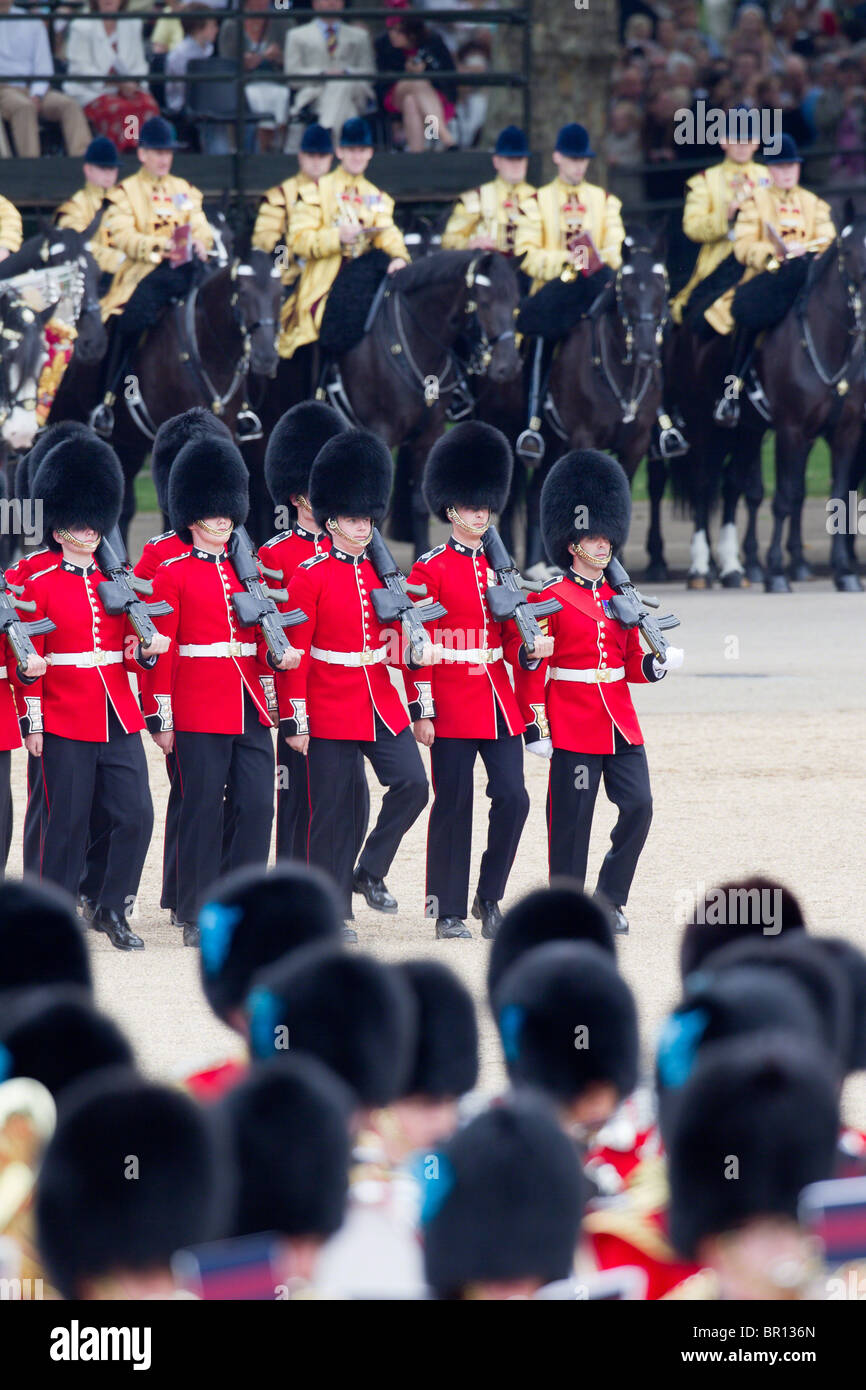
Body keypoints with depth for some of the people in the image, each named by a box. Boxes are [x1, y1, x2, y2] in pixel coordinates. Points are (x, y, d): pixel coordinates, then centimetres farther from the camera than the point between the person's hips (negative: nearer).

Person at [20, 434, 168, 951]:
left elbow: (128, 654, 16)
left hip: (120, 720, 4)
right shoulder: (40, 587, -1)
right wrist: (33, 723, -5)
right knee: (67, 822, -1)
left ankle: (114, 909, 10)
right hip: (67, 723, -4)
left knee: (136, 815, -3)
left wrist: (147, 650, -7)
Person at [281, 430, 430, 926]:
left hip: (381, 705, 5)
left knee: (412, 783, -11)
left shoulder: (381, 572, 9)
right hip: (331, 711, -5)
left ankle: (370, 872, 6)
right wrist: (295, 719, -11)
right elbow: (295, 653, -8)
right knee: (333, 812, 0)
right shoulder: (310, 577, -7)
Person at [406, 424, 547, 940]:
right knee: (454, 806, -1)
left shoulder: (497, 568, 14)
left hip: (499, 704, 5)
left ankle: (490, 898, 12)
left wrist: (531, 650, -7)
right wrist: (422, 710, -13)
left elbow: (509, 638, 16)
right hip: (452, 704, -5)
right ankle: (450, 913, 5)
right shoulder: (430, 570, -4)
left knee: (513, 798, -2)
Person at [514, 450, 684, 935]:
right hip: (573, 726, -5)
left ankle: (611, 899, 8)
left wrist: (658, 664, -4)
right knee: (572, 818, -1)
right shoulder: (551, 600, -5)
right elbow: (531, 670, -6)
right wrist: (535, 727, -10)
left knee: (638, 806, -4)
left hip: (620, 725, 5)